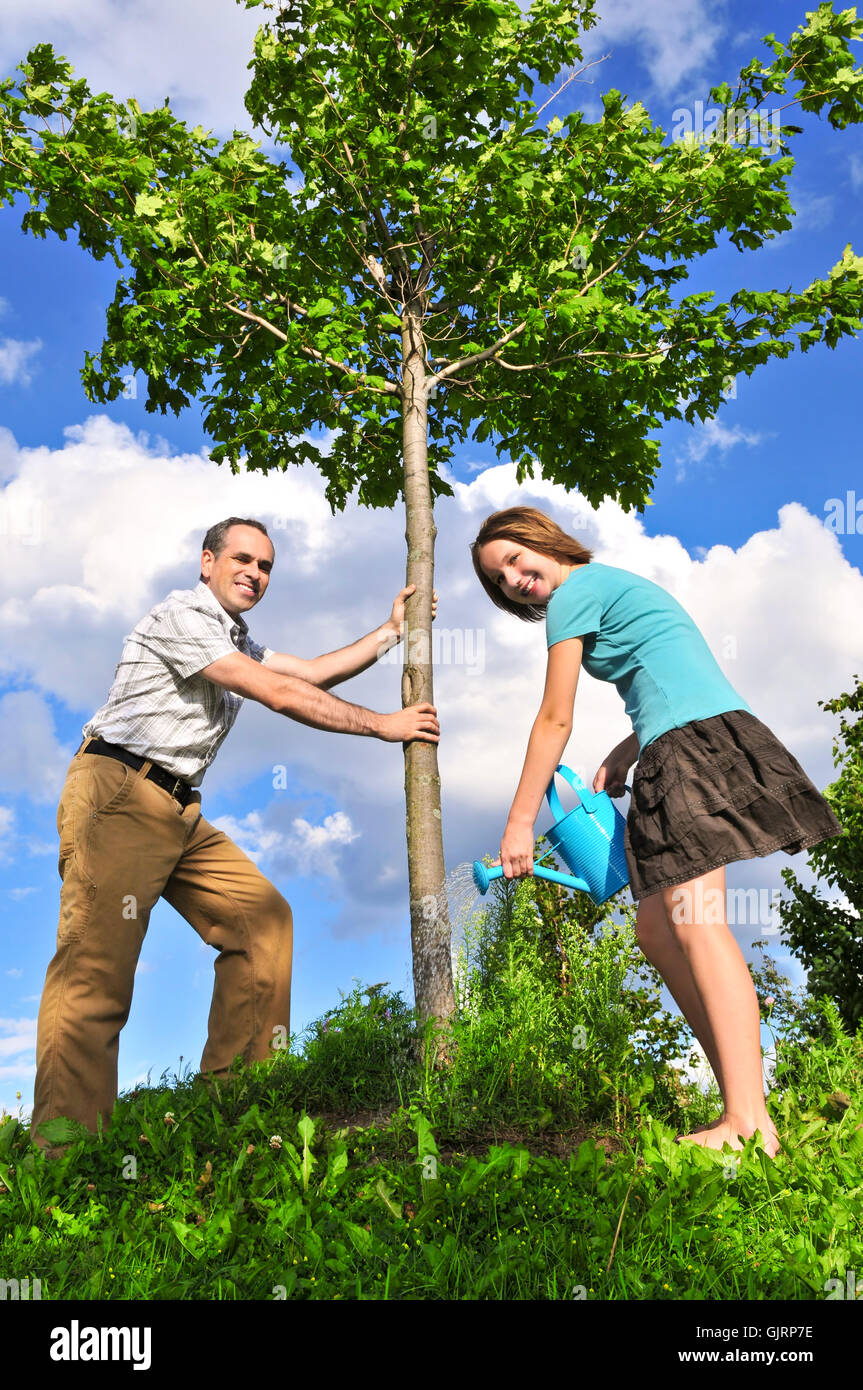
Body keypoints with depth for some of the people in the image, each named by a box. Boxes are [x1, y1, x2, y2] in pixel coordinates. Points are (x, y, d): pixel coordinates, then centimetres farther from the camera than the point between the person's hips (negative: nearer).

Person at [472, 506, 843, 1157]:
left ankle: (748, 1123, -21)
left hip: (697, 742, -10)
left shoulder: (576, 590, -1)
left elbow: (555, 720, -4)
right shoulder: (617, 586, 27)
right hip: (720, 736, 10)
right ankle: (743, 1096, 6)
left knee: (695, 920, -17)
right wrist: (622, 756, 15)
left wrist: (519, 826, 0)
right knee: (655, 927, 7)